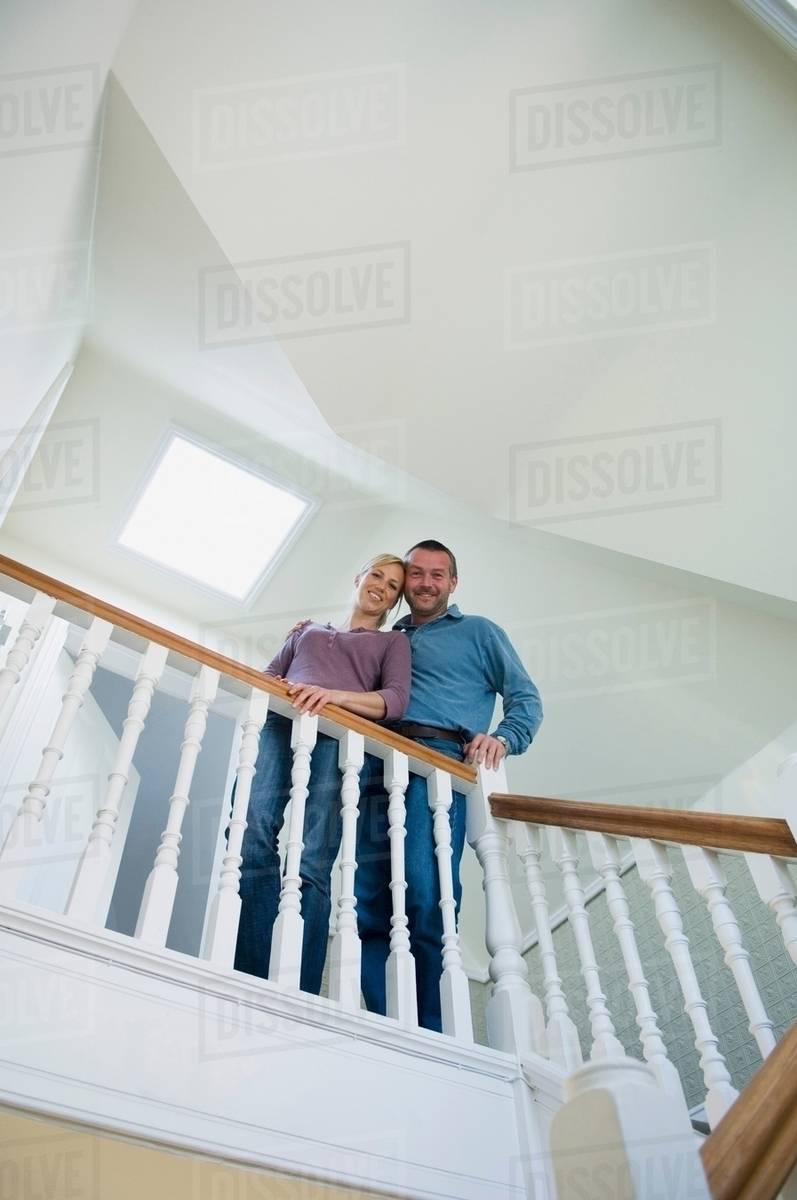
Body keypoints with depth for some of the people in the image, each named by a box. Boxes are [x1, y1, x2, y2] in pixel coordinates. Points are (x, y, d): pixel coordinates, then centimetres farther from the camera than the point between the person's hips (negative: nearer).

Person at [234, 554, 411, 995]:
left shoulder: (393, 642, 27)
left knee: (311, 864, -19)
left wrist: (336, 695, -10)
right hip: (279, 727, 3)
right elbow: (269, 674, 26)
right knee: (255, 850, -18)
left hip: (339, 740, -2)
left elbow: (396, 699, 8)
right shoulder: (307, 631, 37)